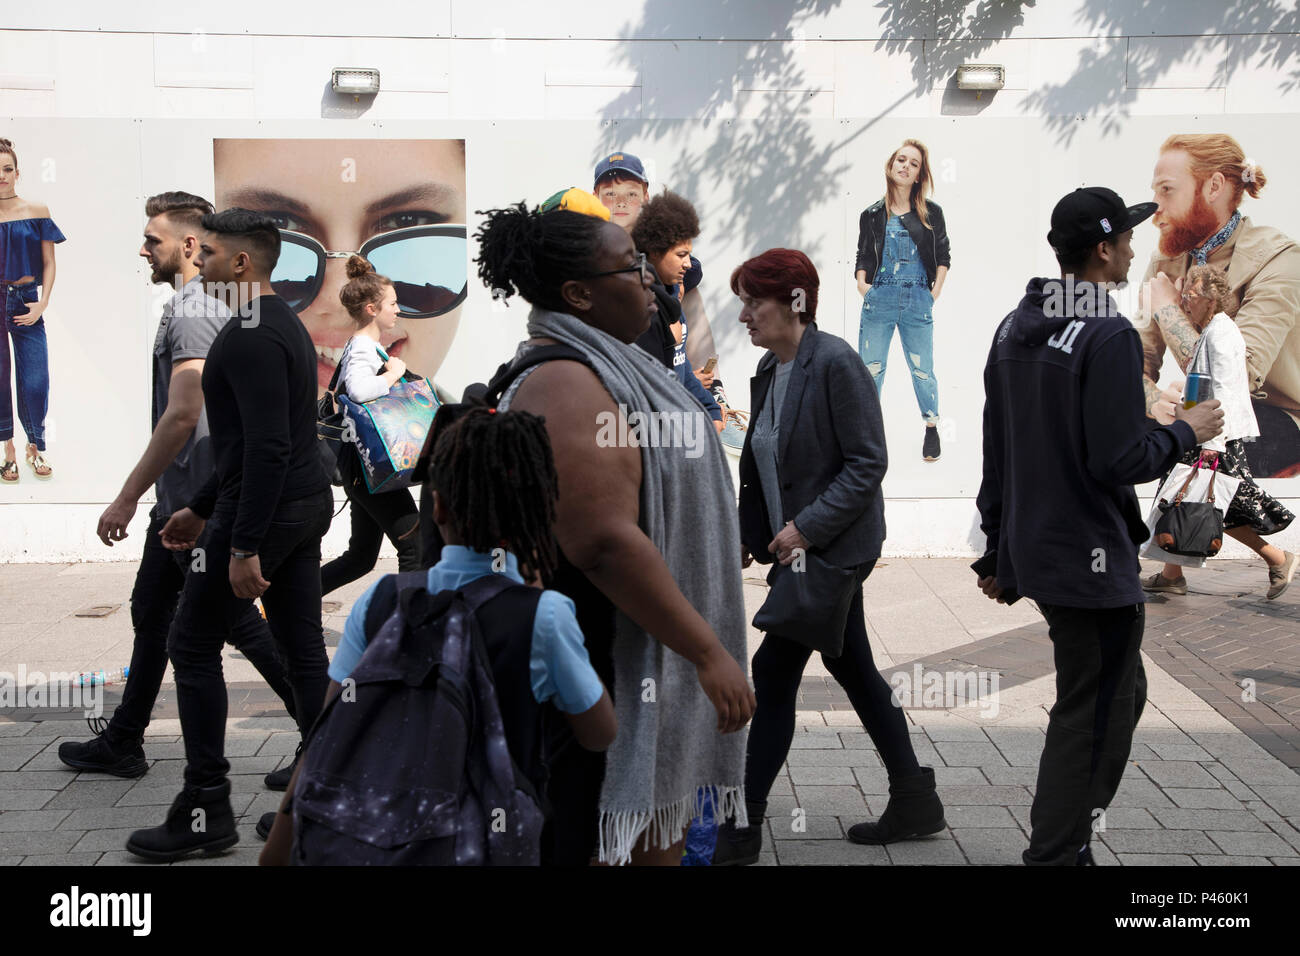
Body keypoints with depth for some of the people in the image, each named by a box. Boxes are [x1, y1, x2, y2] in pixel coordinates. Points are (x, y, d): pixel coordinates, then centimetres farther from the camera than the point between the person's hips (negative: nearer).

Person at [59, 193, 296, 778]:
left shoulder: (190, 312, -17)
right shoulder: (214, 305, 14)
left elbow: (182, 413, -26)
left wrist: (127, 497, -22)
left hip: (193, 502, -10)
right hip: (183, 499, 10)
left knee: (236, 621, -4)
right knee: (150, 613, 15)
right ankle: (121, 744, 25)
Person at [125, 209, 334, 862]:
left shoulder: (249, 338, -18)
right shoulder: (282, 326, 16)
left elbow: (267, 447, -26)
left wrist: (243, 547, -26)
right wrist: (200, 509, 28)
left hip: (265, 514, -10)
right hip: (304, 506, 10)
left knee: (193, 647, 1)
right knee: (303, 654, 10)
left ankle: (206, 811, 8)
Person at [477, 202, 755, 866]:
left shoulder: (607, 365, 12)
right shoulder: (567, 385, -21)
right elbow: (604, 542, -29)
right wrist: (708, 651, -24)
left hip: (656, 657, 11)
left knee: (663, 835, 20)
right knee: (573, 845, 1)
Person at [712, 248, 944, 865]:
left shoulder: (835, 363, -16)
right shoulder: (769, 370, 9)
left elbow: (867, 463, -18)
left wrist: (807, 526, -22)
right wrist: (747, 532, 7)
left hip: (833, 547, -9)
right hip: (798, 544, 9)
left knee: (773, 674, -6)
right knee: (853, 671, 15)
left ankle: (743, 827, 4)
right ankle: (914, 802, 28)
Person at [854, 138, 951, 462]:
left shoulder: (931, 212, 5)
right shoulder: (873, 214, 6)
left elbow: (943, 255, 10)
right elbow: (863, 256, 13)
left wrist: (936, 290, 1)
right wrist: (862, 284, -3)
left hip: (918, 301, 0)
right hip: (879, 299, 0)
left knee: (923, 369, 6)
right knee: (870, 369, 3)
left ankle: (932, 428, 24)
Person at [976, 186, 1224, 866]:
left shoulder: (1014, 328, 11)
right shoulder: (1109, 336, -17)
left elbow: (996, 454, 15)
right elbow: (1117, 461, -23)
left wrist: (999, 552, 21)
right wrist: (1186, 432, -4)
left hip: (1031, 550, 9)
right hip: (1090, 558, -9)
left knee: (1120, 691, 22)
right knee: (1090, 713, 1)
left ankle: (1068, 839, 28)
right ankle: (1055, 853, 8)